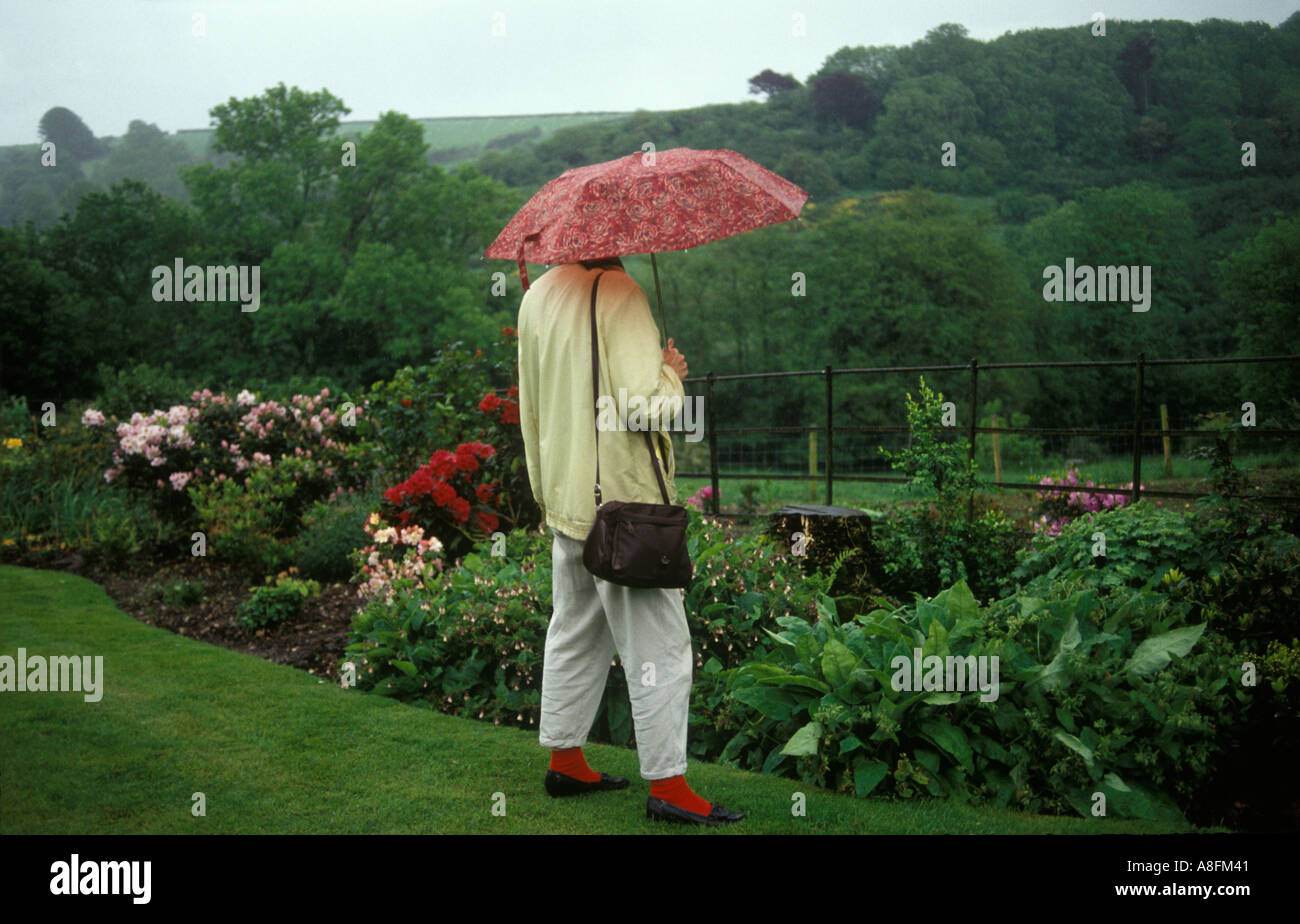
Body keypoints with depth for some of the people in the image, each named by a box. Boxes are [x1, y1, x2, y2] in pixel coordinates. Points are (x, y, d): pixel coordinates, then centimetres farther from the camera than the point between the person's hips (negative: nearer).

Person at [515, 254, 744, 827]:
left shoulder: (537, 297, 10)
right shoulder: (617, 293, -16)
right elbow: (648, 406, -24)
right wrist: (671, 372, -3)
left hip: (565, 496, 9)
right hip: (622, 499, -8)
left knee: (575, 632, 19)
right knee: (657, 643, -2)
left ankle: (564, 760, 27)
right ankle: (666, 784, 2)